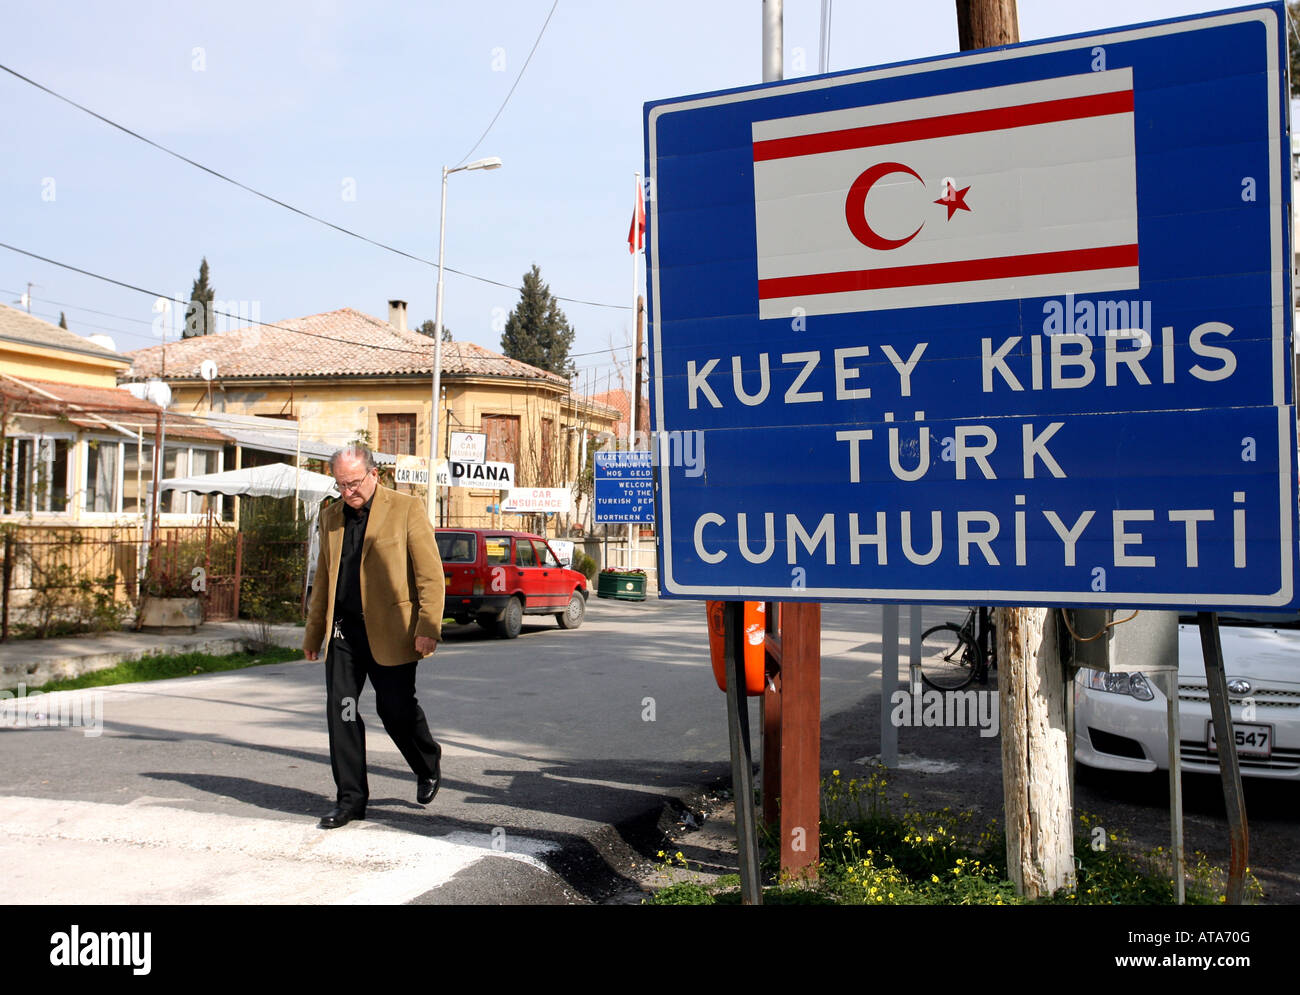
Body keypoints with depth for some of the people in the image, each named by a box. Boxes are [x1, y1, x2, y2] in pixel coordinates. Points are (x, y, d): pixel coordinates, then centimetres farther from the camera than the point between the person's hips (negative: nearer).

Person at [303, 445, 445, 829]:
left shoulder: (406, 509, -5)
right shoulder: (331, 516, 12)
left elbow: (430, 574, -7)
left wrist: (428, 628, -15)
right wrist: (313, 633, 19)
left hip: (389, 631, -5)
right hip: (343, 629, 5)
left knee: (396, 708, -1)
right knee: (340, 710, 2)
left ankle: (428, 765, 28)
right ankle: (351, 798, 14)